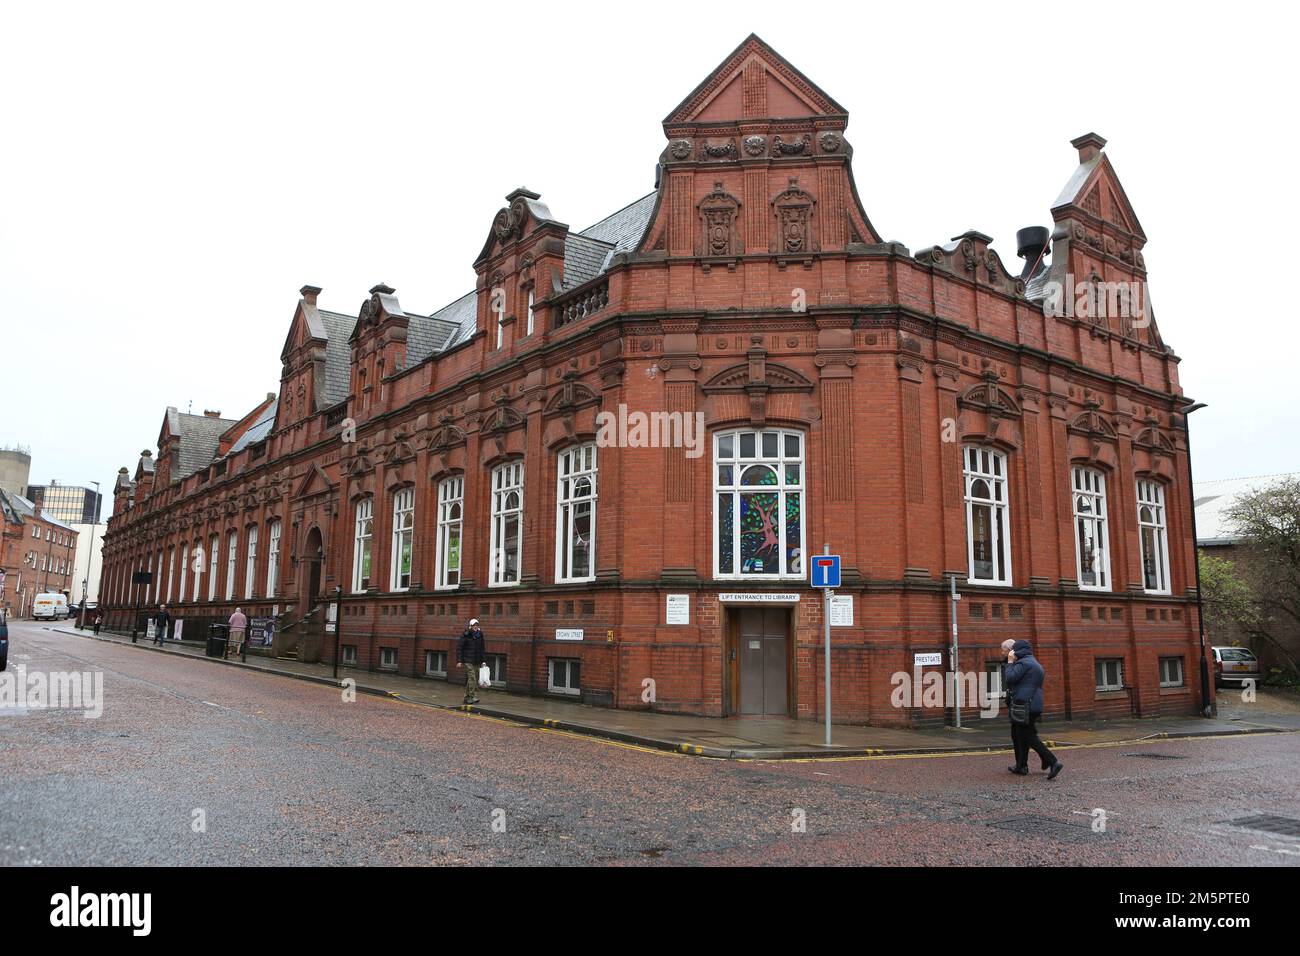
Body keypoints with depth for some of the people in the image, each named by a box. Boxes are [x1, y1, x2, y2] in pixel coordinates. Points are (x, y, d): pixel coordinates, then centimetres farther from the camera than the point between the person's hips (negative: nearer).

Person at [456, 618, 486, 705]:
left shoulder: (480, 635, 6)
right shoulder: (466, 635, -9)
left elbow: (482, 649, 15)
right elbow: (459, 648, -7)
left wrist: (483, 661, 11)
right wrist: (459, 661, -12)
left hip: (477, 661, 5)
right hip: (468, 661, -5)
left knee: (470, 679, 8)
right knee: (472, 677, -15)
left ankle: (467, 698, 17)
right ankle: (474, 697, -13)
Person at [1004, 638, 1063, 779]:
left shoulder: (1023, 663, -11)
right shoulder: (1036, 664, 20)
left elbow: (1009, 678, -17)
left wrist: (1010, 662, -4)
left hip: (1024, 705, -10)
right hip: (1035, 705, 10)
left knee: (1029, 737, -8)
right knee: (1018, 735, 17)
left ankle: (1053, 763, -16)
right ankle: (1021, 766, 22)